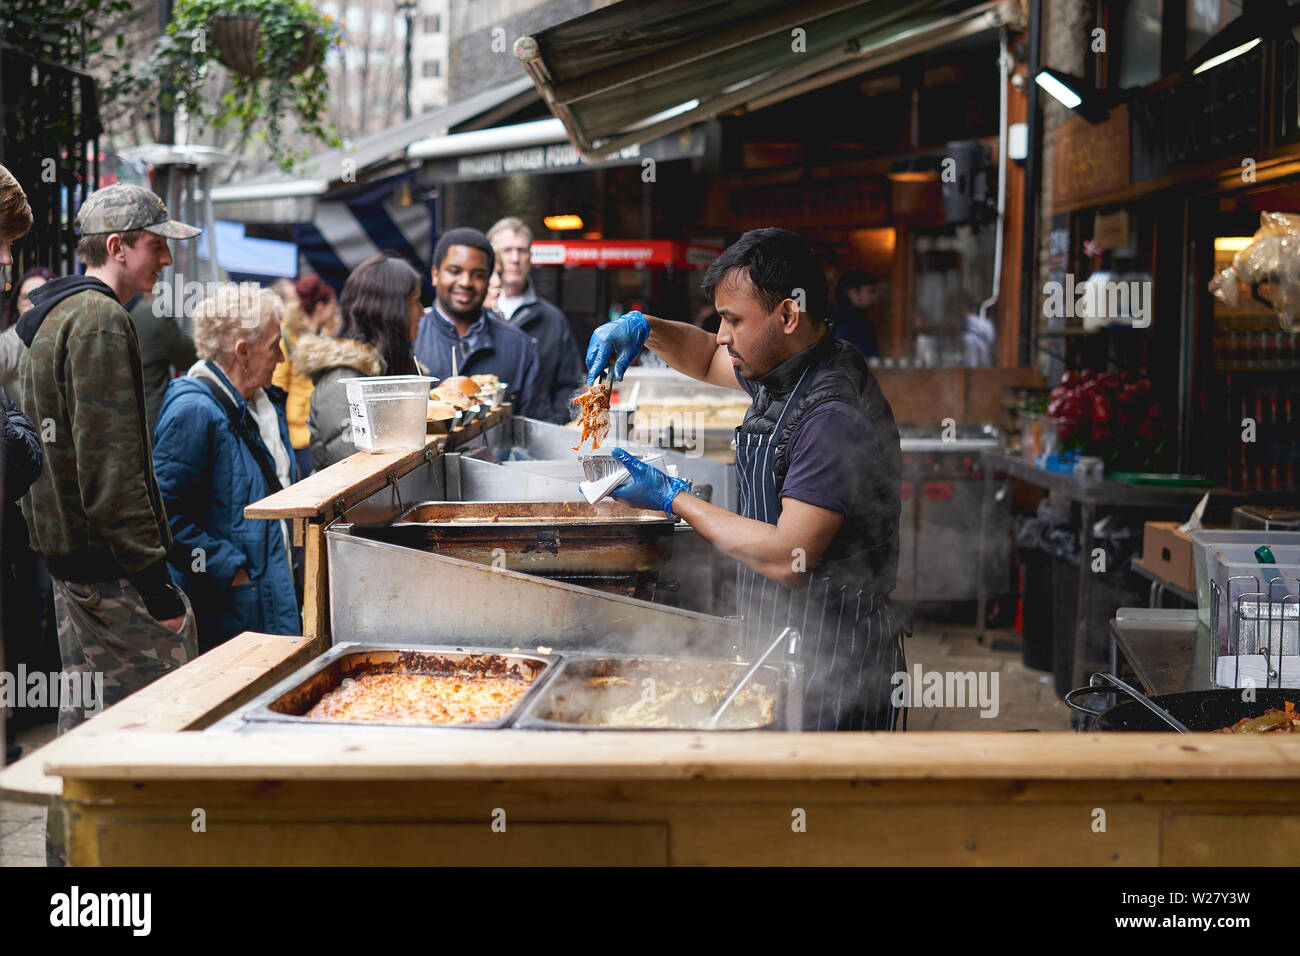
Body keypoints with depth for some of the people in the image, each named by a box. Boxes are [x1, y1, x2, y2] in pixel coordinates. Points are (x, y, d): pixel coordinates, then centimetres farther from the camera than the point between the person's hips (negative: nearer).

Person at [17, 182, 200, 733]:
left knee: (85, 712, 16)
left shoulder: (51, 315, 18)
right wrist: (152, 576, -21)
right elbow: (111, 463, -22)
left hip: (65, 550, 11)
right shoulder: (100, 320, -15)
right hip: (108, 563, -11)